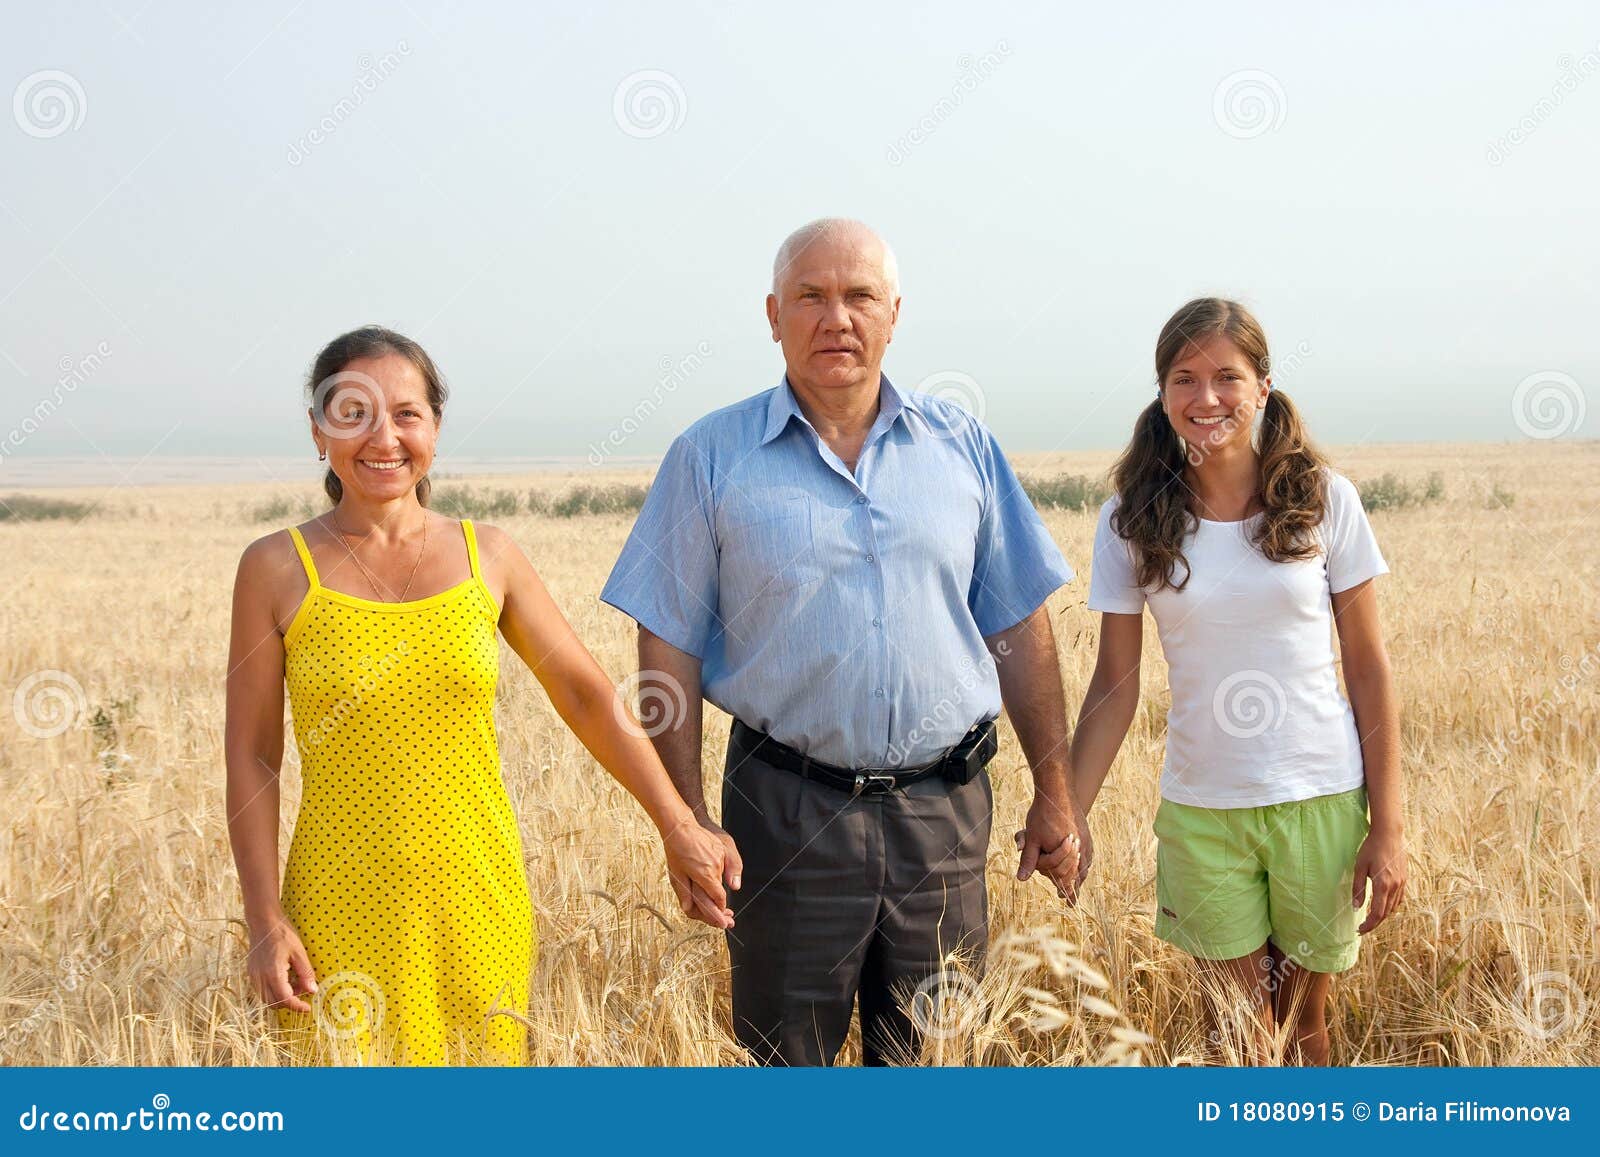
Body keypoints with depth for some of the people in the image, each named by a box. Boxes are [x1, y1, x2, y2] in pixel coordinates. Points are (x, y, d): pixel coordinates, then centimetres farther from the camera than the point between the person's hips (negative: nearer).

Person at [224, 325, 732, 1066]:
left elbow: (587, 696, 8)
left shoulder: (488, 556, 3)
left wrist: (678, 828, 7)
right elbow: (250, 757, -1)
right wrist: (265, 921, -6)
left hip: (479, 898, 2)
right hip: (344, 914, -2)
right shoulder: (276, 569, -2)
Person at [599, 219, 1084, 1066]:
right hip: (787, 810, -2)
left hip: (945, 807, 2)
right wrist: (688, 821, -8)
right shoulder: (710, 458, -1)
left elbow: (1020, 628, 8)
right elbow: (669, 651, -2)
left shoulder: (963, 446, 5)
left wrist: (1054, 794, 6)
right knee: (783, 1058, 10)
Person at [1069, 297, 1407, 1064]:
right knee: (1241, 1029, 9)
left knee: (1303, 1017, 14)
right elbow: (1114, 687, -1)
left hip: (1321, 799, 0)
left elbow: (1368, 668, -2)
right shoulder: (1134, 520, -3)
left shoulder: (1324, 500, -5)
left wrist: (1389, 826, -4)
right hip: (1200, 808, 0)